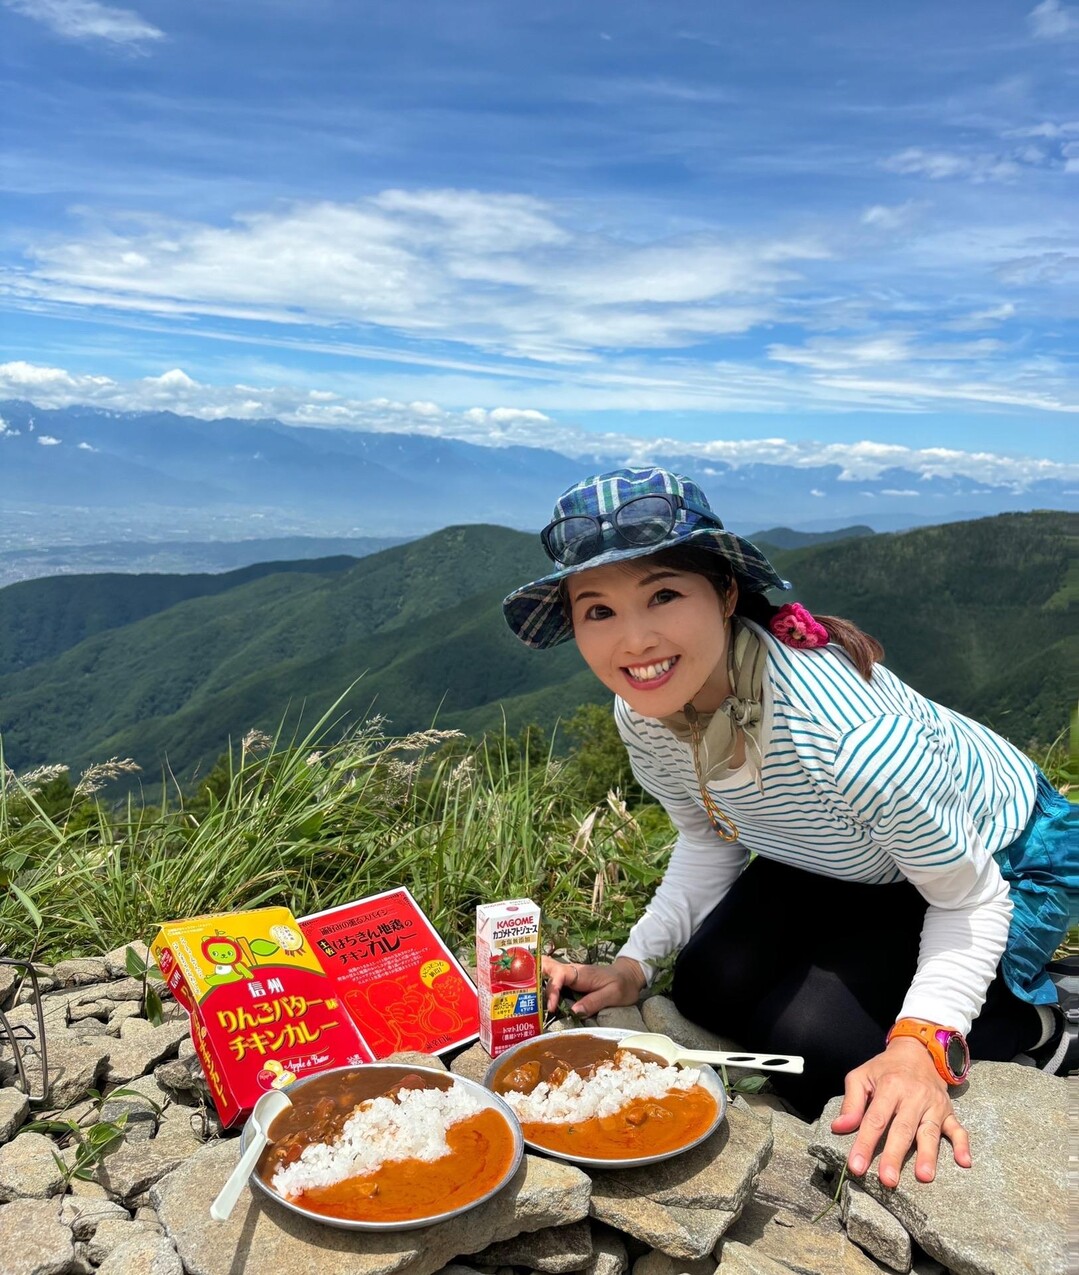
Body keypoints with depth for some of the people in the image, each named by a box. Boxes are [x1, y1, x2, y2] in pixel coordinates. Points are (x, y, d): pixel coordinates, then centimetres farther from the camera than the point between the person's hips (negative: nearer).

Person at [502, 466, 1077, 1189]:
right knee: (710, 990, -8)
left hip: (1002, 860, -6)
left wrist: (920, 1045, -38)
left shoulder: (845, 736, -42)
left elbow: (972, 898, -24)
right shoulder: (645, 710, -21)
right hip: (845, 861, 6)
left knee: (803, 1038, -17)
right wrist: (633, 965, -14)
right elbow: (708, 844, -3)